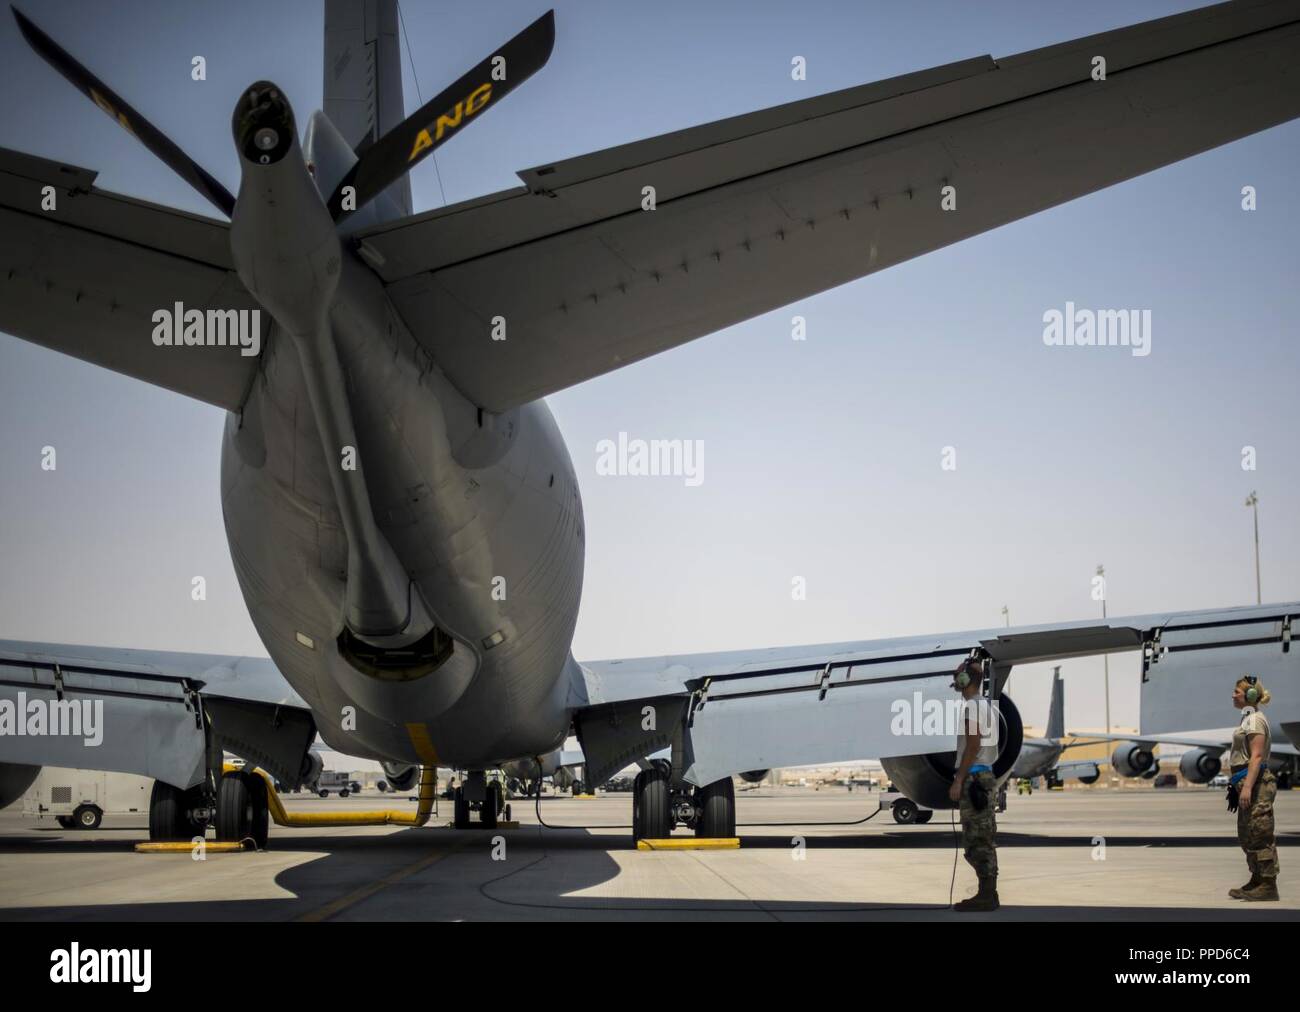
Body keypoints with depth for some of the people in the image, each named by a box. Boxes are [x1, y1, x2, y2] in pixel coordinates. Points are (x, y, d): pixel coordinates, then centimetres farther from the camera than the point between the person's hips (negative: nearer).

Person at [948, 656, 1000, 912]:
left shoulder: (971, 706, -14)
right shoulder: (987, 705, 18)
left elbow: (973, 746, -20)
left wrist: (958, 780, -19)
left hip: (973, 777, -10)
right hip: (985, 775, 10)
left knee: (976, 839, -9)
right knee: (985, 838, 10)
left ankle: (985, 895, -9)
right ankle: (989, 893, 11)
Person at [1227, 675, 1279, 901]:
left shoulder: (1255, 720, -12)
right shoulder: (1248, 719, 17)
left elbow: (1256, 756, -19)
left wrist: (1247, 786, -25)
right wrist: (1239, 786, 22)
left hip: (1256, 784, -10)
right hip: (1247, 783, 10)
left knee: (1259, 836, -8)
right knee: (1246, 836, 14)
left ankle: (1268, 886, -5)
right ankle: (1257, 882, 20)